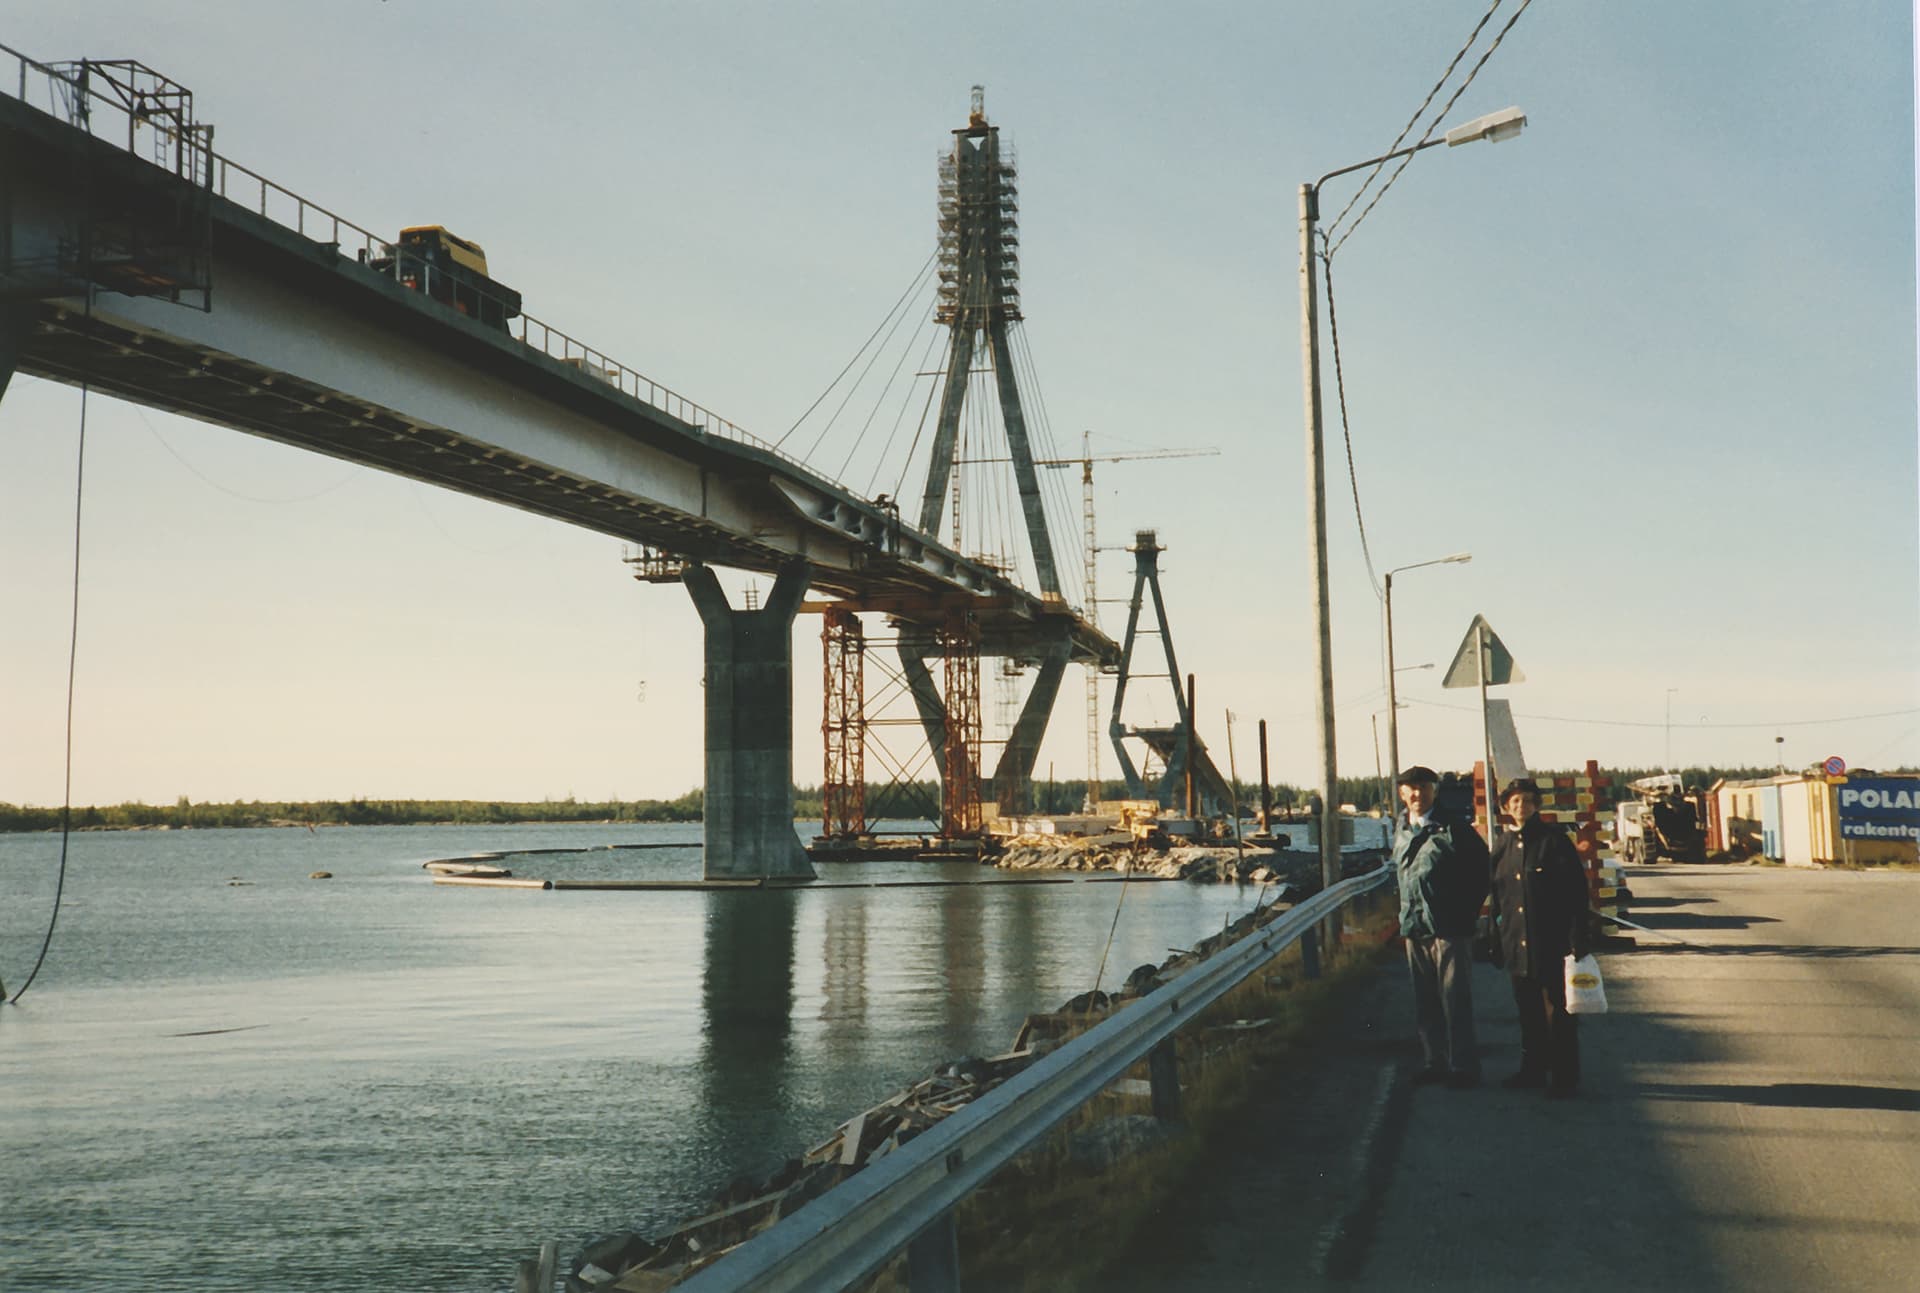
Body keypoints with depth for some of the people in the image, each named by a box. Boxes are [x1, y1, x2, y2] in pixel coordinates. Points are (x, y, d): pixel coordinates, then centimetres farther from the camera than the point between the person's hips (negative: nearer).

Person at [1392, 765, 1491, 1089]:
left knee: (1455, 1001, -3)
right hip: (1414, 928, 6)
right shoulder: (1400, 830, 11)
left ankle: (1463, 1067, 4)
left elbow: (1482, 866, -2)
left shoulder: (1453, 828, -7)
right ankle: (1436, 1062, 21)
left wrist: (1468, 909, -2)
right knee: (1425, 1002, 11)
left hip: (1449, 928, -6)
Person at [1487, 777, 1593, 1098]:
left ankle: (1564, 1077, 8)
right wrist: (1497, 938, 14)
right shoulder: (1503, 845, 10)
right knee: (1528, 1011, 14)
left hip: (1551, 944, -5)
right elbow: (1497, 894, 17)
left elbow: (1576, 890, -9)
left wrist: (1578, 937, -14)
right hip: (1517, 944, 6)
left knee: (1558, 1011, 0)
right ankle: (1533, 1069, 25)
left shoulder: (1554, 840, -7)